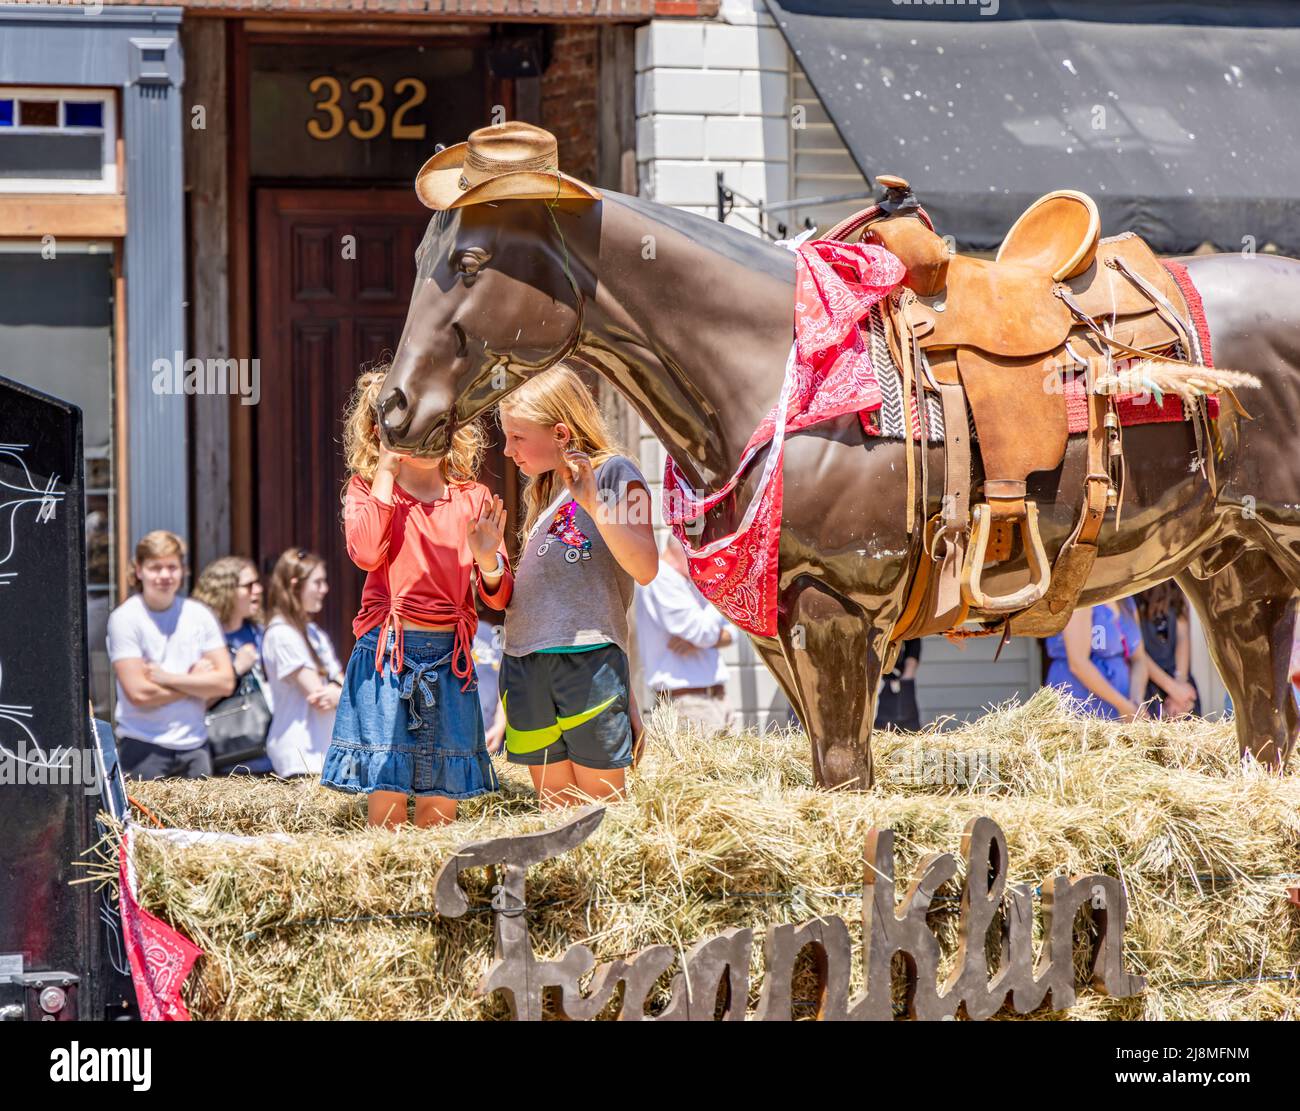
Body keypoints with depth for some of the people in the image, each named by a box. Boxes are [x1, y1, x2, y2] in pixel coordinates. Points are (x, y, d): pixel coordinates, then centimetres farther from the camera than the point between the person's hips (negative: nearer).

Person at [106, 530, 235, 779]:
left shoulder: (200, 615, 9)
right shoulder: (124, 618, -3)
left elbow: (225, 682, 2)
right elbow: (139, 693, -11)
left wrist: (168, 677, -8)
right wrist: (195, 680, -2)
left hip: (194, 746, 4)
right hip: (143, 747, -4)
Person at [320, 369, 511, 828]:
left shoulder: (473, 498, 9)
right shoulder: (367, 488, 5)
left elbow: (498, 598, 7)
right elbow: (366, 553, -17)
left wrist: (488, 557, -15)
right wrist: (386, 473, -10)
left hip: (451, 660, 2)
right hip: (387, 652, -2)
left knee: (440, 803, 3)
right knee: (386, 796, -5)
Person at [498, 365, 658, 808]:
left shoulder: (613, 473, 0)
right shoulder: (541, 490, 21)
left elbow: (645, 568, -12)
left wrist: (592, 504, -18)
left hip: (589, 658, -6)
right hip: (525, 663, 6)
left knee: (600, 800, -3)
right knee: (554, 803, 5)